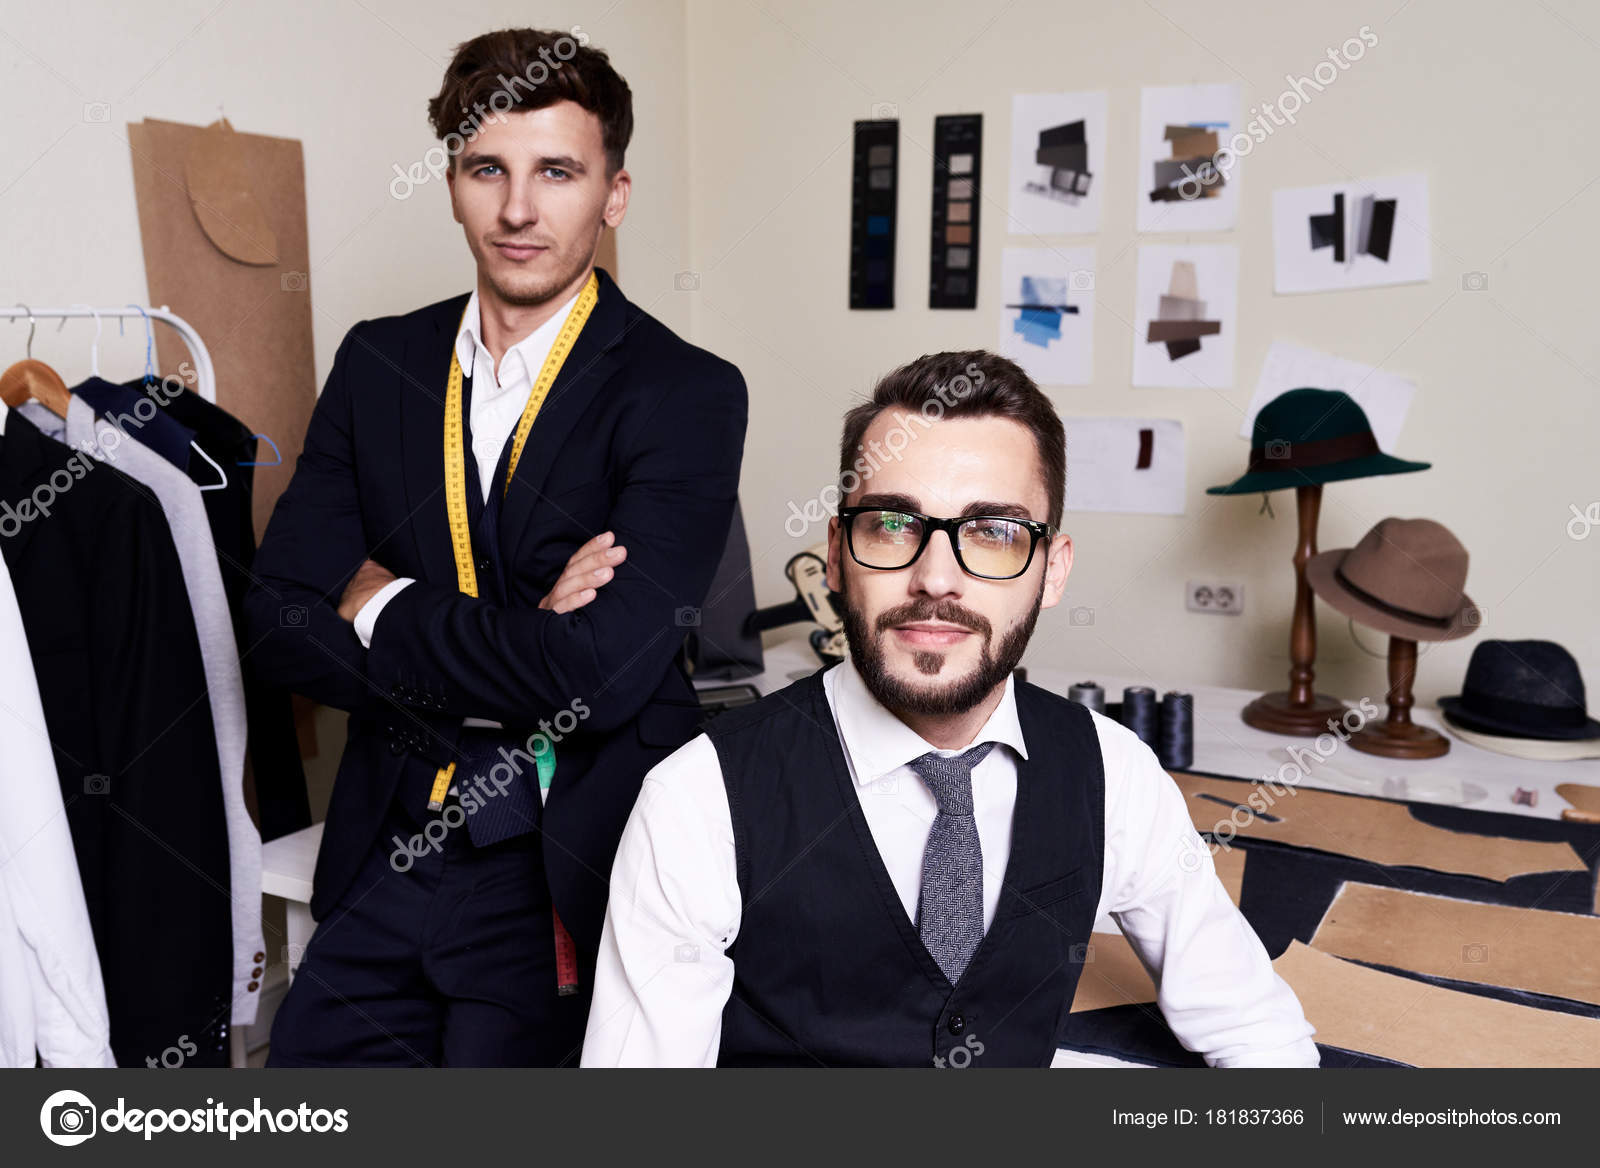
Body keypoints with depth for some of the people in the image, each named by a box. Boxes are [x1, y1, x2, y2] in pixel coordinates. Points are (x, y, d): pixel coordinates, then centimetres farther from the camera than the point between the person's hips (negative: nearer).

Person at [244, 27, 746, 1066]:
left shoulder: (686, 393, -11)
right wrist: (506, 654, -15)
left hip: (570, 872, -4)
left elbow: (599, 674, -22)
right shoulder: (378, 362, 4)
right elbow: (282, 623, -1)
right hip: (388, 852, 4)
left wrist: (382, 606, -9)